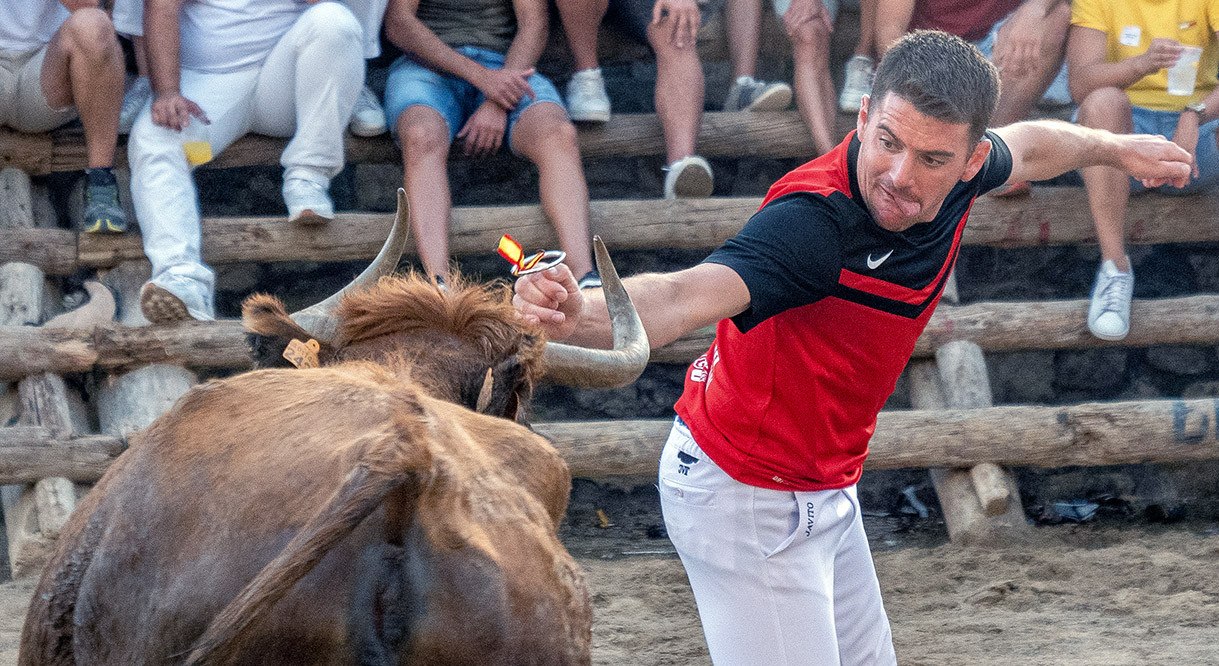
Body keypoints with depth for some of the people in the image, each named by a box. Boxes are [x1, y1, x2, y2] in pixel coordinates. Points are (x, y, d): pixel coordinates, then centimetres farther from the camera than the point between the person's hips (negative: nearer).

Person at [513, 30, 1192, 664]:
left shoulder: (954, 179, -9)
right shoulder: (815, 221, -34)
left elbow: (1026, 146, 17)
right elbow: (685, 297, -50)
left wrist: (1113, 146, 34)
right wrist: (578, 314, -70)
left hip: (827, 492, 9)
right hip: (748, 498, -9)